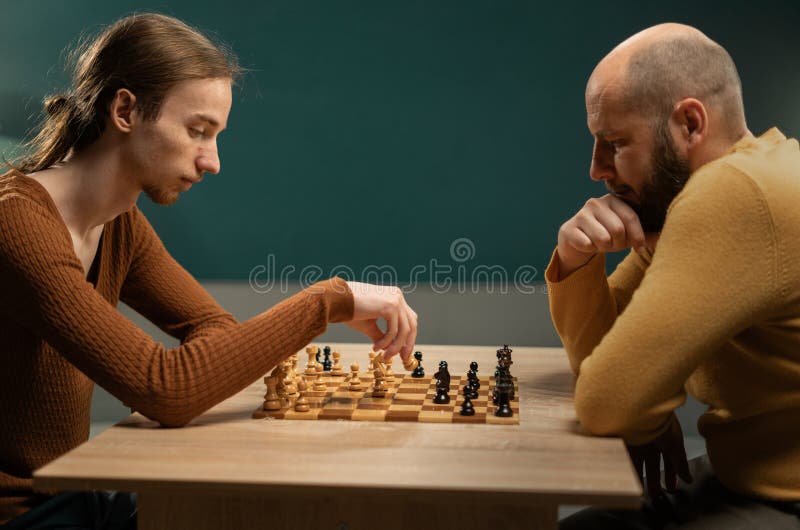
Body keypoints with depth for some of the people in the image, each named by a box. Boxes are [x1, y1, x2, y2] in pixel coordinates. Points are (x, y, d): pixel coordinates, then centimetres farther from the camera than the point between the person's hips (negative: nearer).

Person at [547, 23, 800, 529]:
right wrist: (577, 261, -8)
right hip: (741, 480, 8)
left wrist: (652, 426, -4)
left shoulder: (736, 195, -27)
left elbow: (606, 400, -26)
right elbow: (596, 355, 9)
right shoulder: (676, 207, 4)